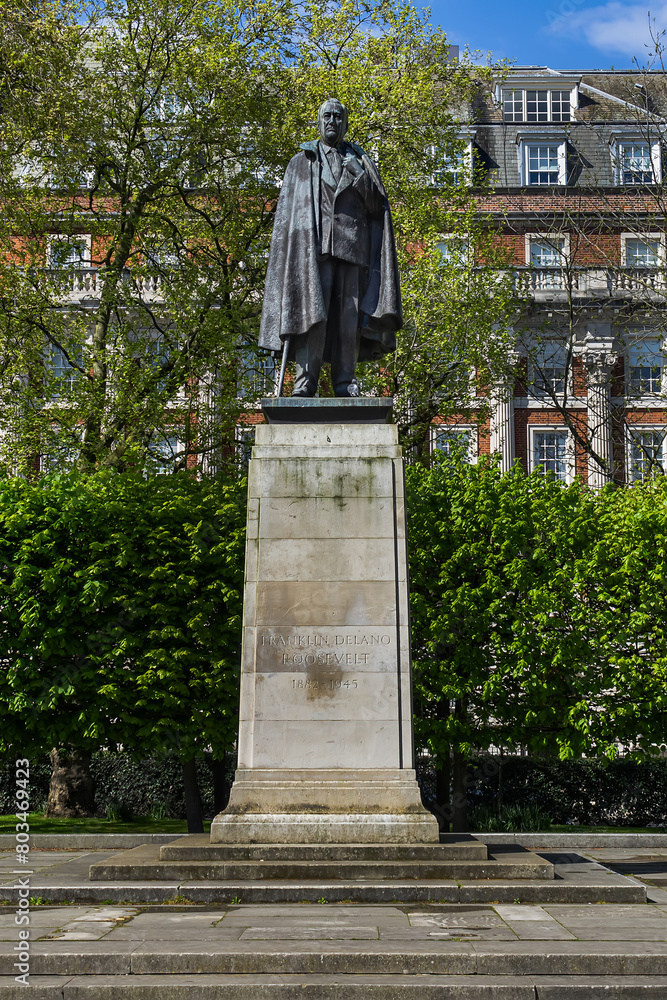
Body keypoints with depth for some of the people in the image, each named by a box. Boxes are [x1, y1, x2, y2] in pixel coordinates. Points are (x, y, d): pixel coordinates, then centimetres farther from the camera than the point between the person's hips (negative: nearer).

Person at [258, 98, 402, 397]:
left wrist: (358, 178, -6)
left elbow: (378, 206, 9)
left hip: (352, 245, 1)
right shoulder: (301, 162, 18)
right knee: (312, 309, -14)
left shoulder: (360, 161, 20)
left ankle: (345, 381, -3)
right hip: (315, 244, -1)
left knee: (349, 313, -5)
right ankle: (305, 379, -16)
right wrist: (291, 248, 1)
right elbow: (287, 210, 13)